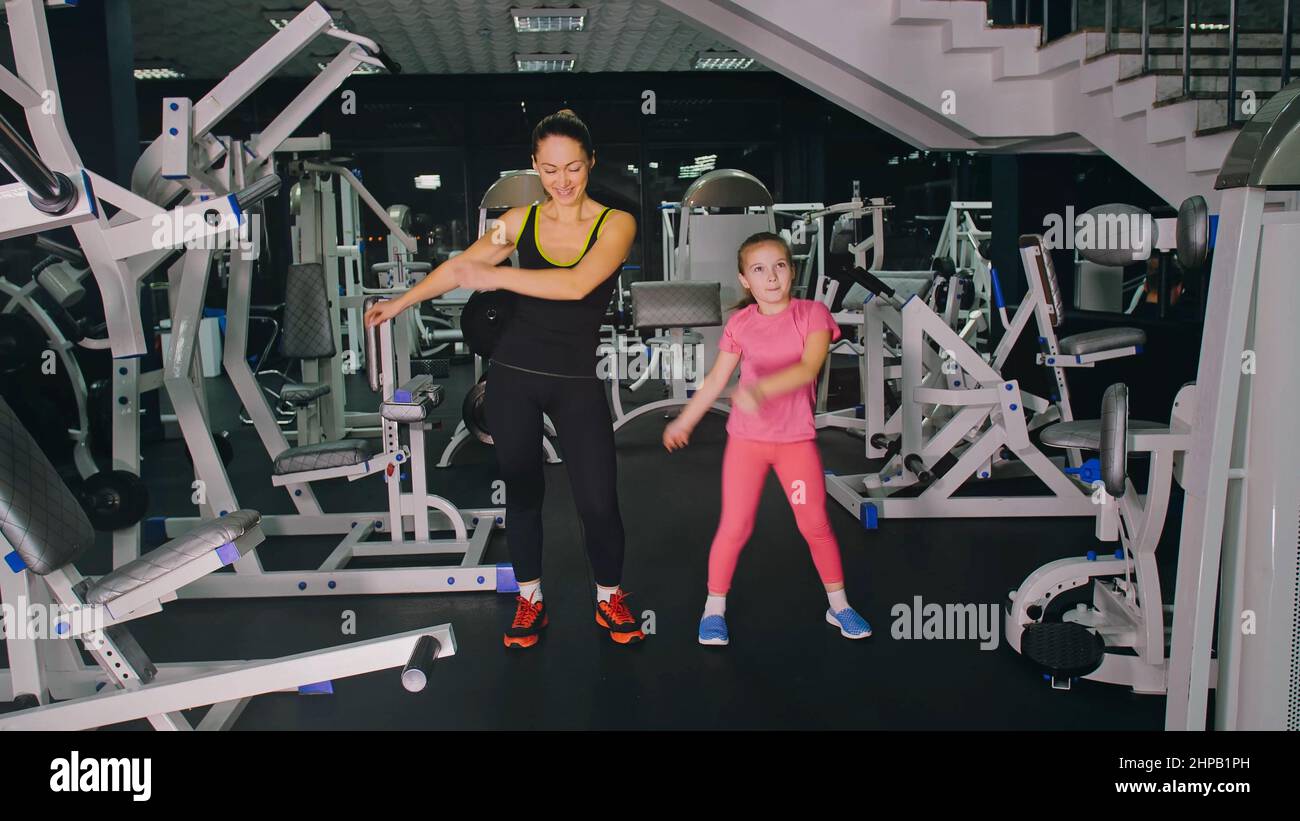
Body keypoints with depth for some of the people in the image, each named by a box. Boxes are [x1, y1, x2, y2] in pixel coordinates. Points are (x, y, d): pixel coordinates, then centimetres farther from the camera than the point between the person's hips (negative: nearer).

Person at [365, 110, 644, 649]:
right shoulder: (521, 220, 2)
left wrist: (496, 276, -20)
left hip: (577, 382, -2)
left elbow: (577, 284, -24)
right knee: (522, 490, 10)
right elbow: (460, 267, 16)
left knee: (598, 501, -6)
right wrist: (401, 303, 24)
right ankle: (530, 601, 26)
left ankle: (609, 600, 18)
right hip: (513, 375, 3)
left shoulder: (615, 224, -7)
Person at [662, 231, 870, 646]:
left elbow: (808, 368, -23)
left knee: (815, 524, 5)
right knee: (734, 527, 0)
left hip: (796, 439, -1)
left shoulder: (812, 313, -7)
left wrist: (761, 388, -37)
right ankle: (714, 607, 16)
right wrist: (684, 421, 14)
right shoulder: (740, 323, -1)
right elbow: (717, 379, 9)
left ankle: (838, 604, 22)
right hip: (746, 439, 1)